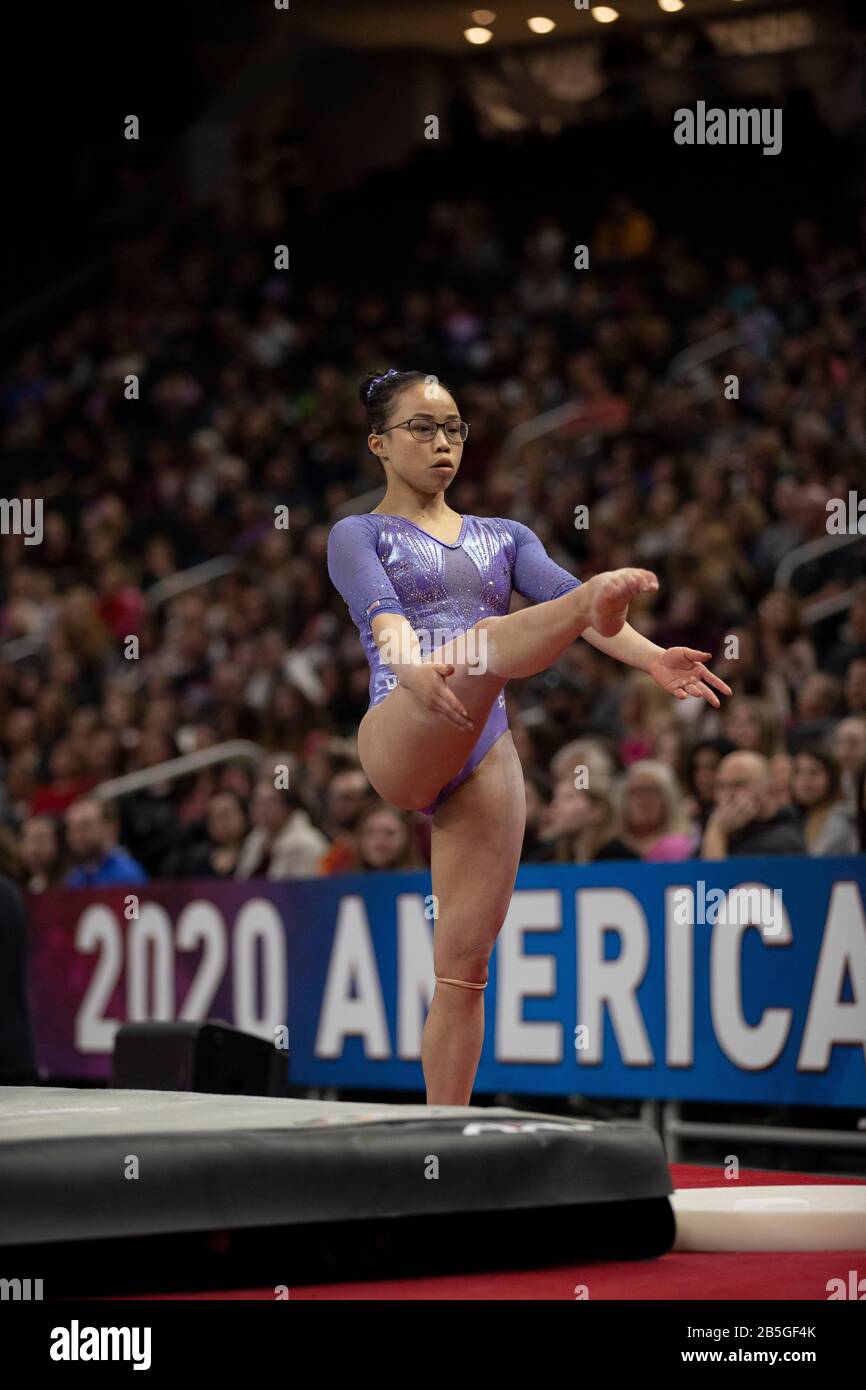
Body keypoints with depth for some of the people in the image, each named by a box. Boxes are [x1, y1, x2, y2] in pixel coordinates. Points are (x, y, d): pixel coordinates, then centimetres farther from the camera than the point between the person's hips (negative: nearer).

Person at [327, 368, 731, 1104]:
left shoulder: (505, 538, 23)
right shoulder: (359, 536, 11)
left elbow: (559, 592, 3)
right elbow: (379, 613, -12)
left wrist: (651, 656, -18)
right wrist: (413, 666, -36)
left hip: (485, 758, 4)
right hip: (401, 745, -4)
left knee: (465, 968, -2)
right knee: (486, 643, -33)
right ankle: (599, 604, -64)